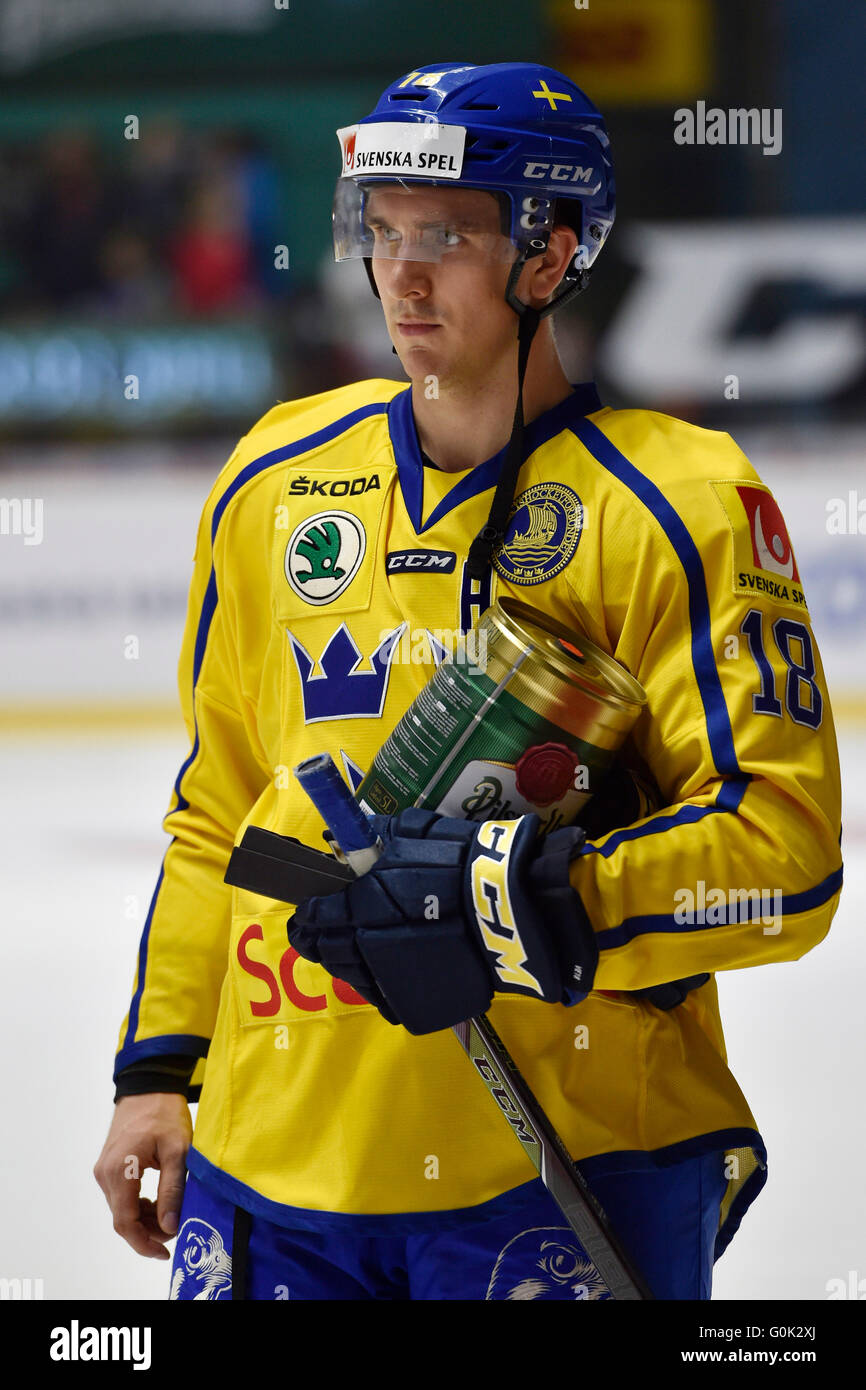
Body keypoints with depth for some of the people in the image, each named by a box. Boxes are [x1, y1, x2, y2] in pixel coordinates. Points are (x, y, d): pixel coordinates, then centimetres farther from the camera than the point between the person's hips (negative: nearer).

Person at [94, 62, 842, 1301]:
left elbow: (785, 854, -12)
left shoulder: (673, 506, -6)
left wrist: (530, 901, -22)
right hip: (280, 1144, 5)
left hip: (567, 1171, -4)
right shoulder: (278, 483, 11)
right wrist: (158, 1064, 14)